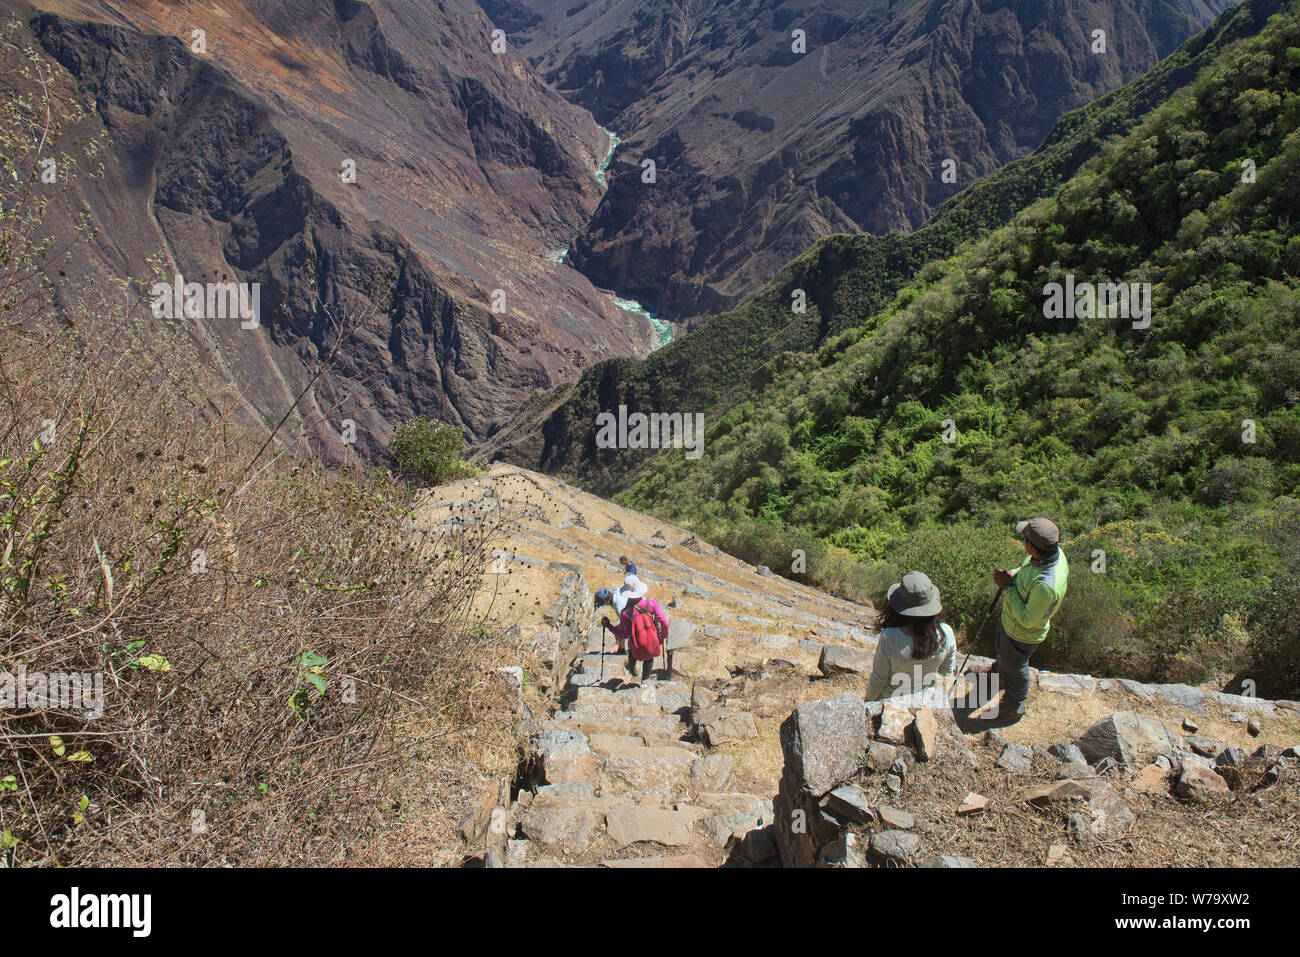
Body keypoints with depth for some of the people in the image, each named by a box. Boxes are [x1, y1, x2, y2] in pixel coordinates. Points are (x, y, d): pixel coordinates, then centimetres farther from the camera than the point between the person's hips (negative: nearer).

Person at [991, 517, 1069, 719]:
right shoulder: (1053, 550, -20)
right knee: (1003, 651, 37)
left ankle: (1014, 708, 48)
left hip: (1022, 634, -8)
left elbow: (1027, 619, -32)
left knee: (1015, 668, 20)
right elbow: (1025, 569, 3)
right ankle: (1001, 673, 69)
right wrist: (1011, 575, -16)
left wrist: (1008, 587, -30)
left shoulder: (1046, 585, -47)